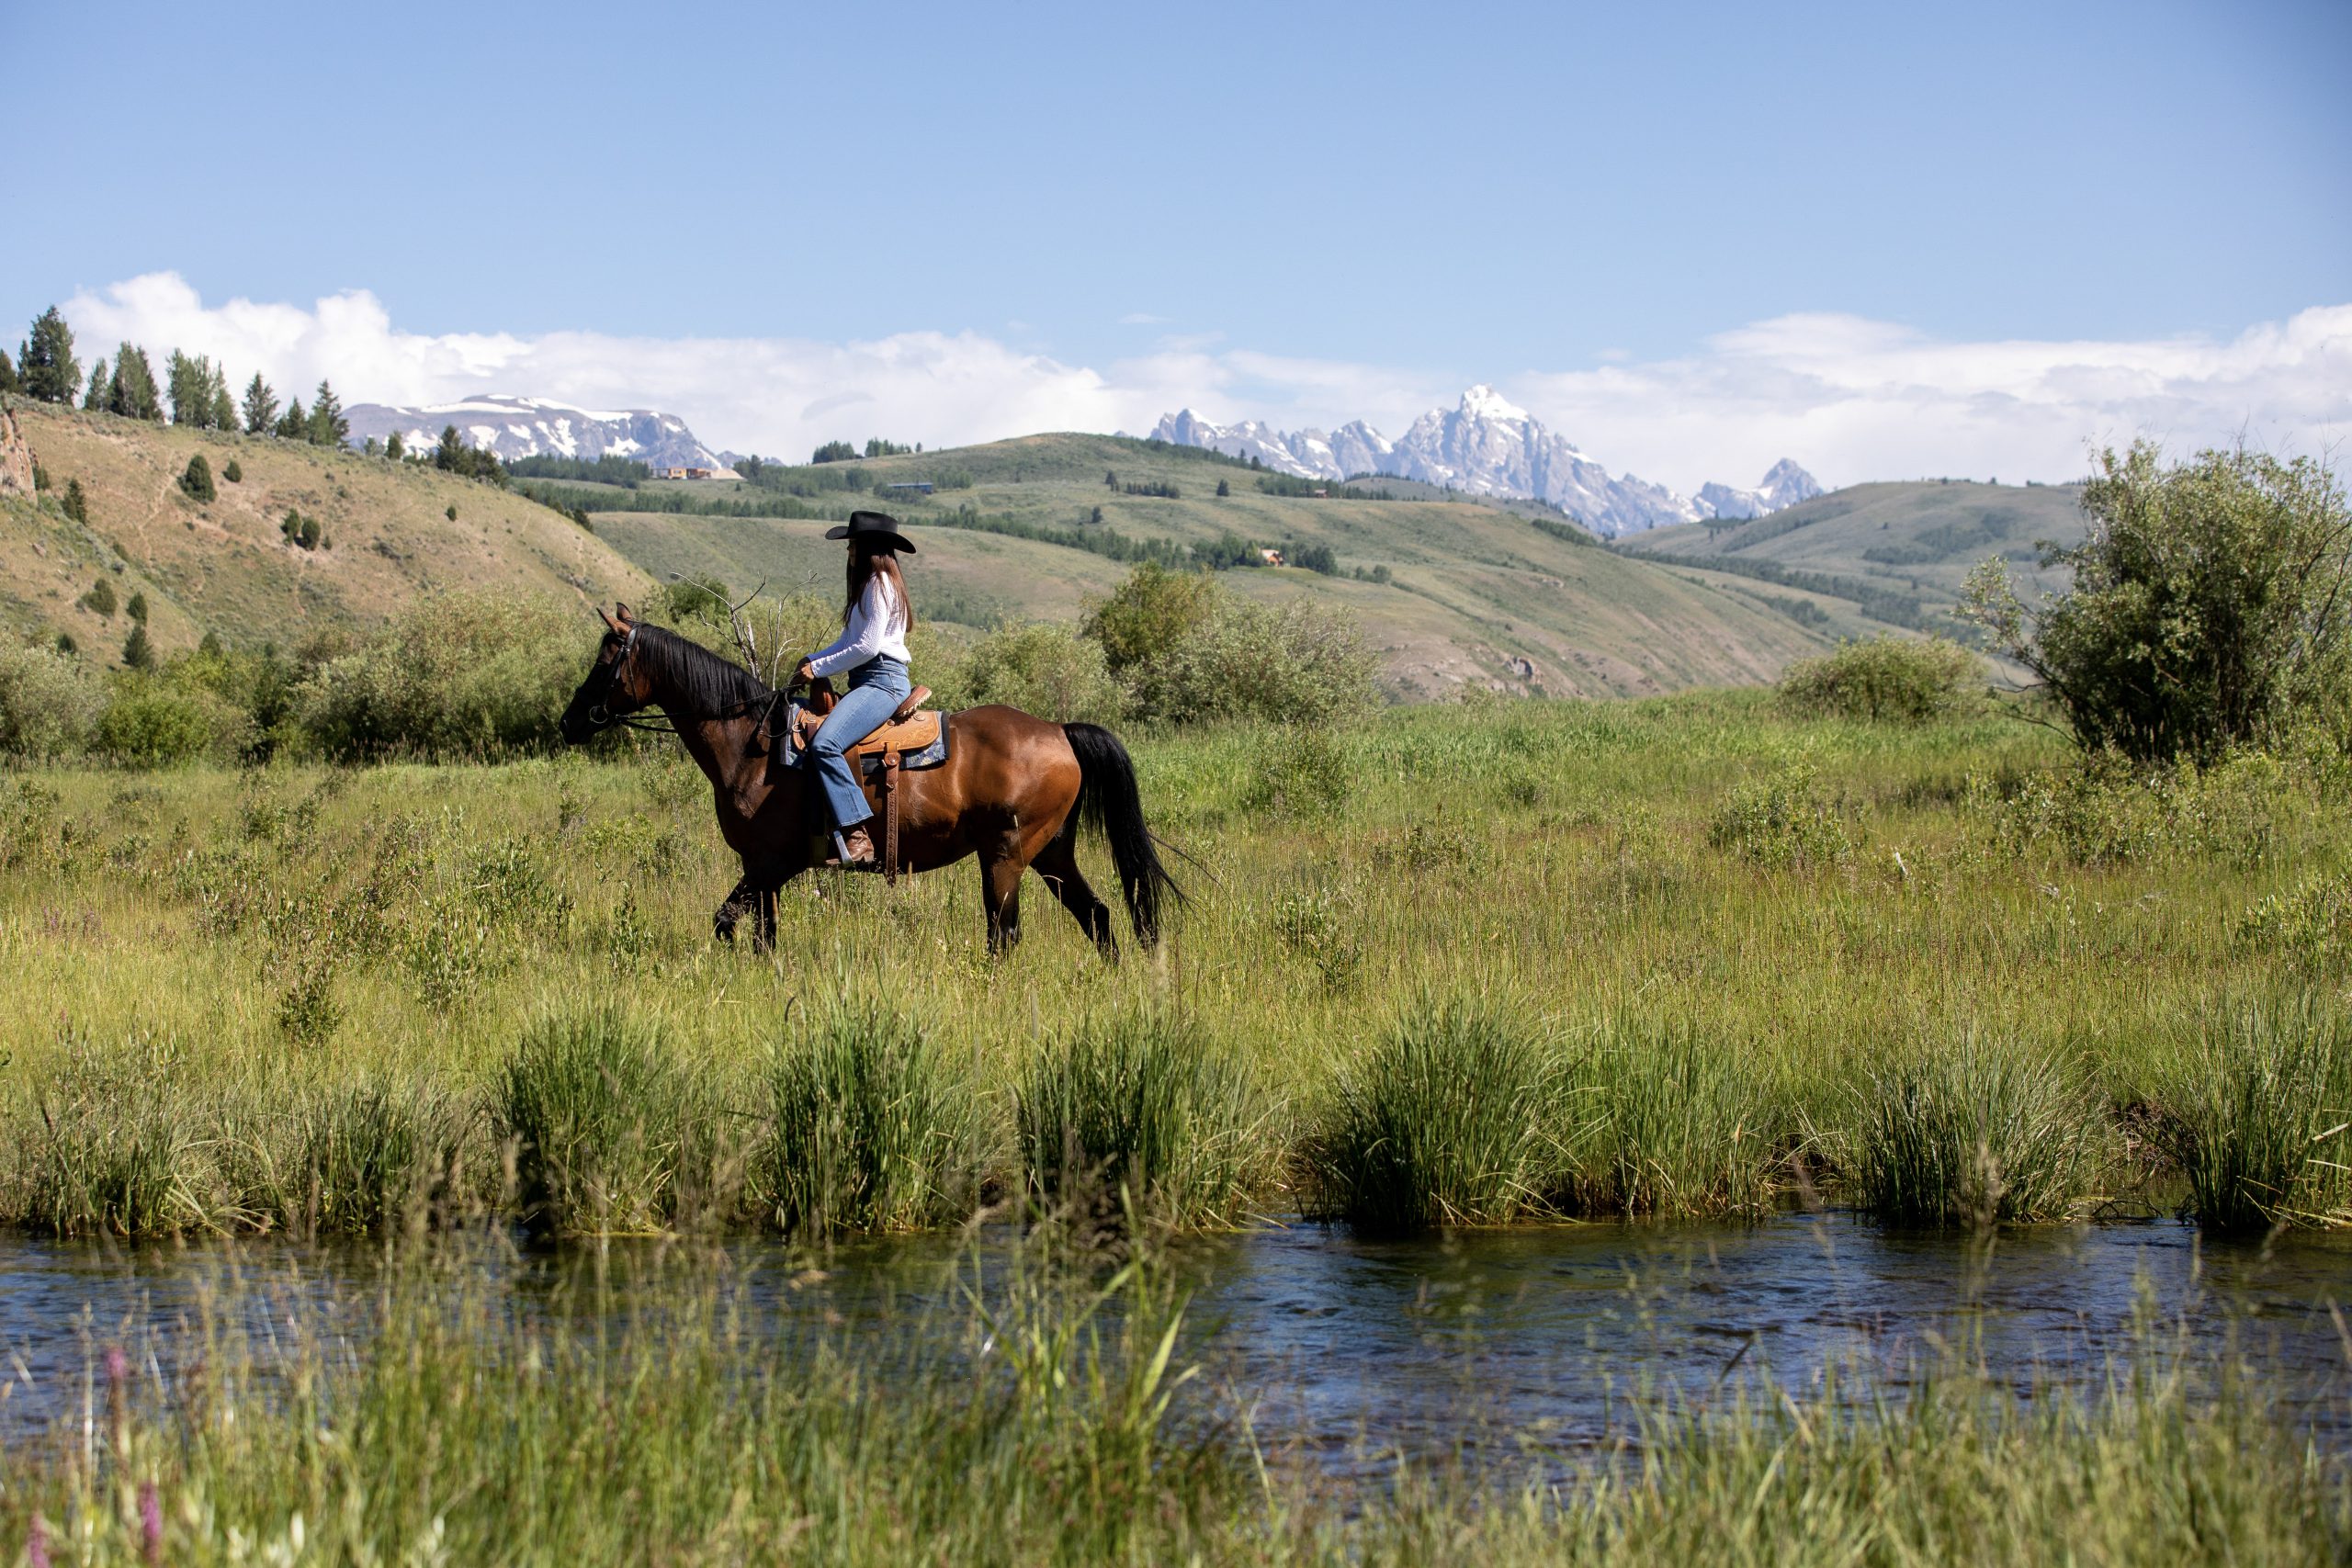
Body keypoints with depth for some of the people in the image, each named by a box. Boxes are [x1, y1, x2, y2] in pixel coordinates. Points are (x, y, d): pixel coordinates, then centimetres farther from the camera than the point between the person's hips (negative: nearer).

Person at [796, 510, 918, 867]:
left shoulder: (879, 585, -11)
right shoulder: (871, 584, 22)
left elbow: (868, 647, -19)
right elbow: (851, 641, 26)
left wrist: (819, 668, -12)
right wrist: (814, 659, 10)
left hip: (883, 681, -11)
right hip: (869, 681, 11)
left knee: (824, 744, -30)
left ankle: (856, 836, -37)